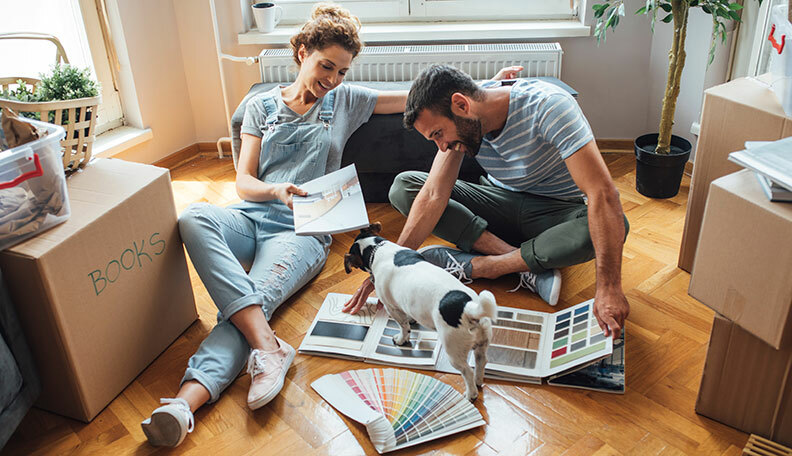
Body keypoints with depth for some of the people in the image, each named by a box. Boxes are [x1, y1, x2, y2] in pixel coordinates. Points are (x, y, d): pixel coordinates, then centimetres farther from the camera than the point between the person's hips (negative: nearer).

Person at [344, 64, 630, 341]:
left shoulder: (548, 106, -30)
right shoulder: (460, 123, -14)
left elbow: (602, 194, -36)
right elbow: (434, 195, -18)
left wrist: (609, 288, -42)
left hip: (556, 210, -3)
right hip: (502, 199, 4)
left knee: (608, 225, -38)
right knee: (403, 186, -15)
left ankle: (474, 266, -24)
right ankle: (529, 266, -22)